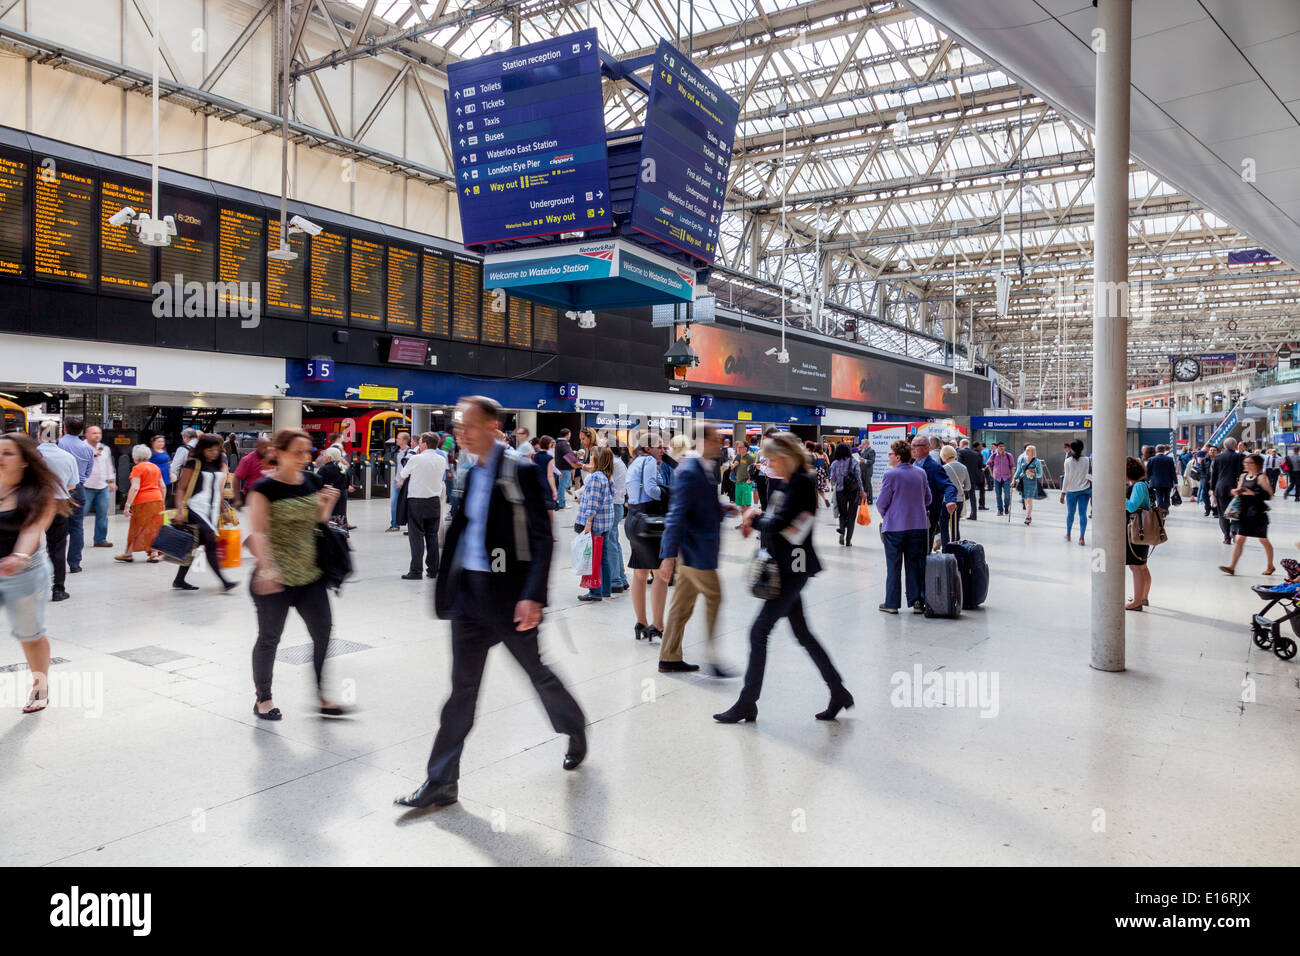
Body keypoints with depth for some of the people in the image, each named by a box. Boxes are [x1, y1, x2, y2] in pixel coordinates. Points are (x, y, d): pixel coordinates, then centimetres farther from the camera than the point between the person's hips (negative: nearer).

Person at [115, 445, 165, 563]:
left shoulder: (138, 468, -8)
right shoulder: (155, 467, 13)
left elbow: (135, 488, -17)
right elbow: (163, 487, 16)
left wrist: (127, 505, -16)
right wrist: (162, 502, 25)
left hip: (143, 501, -6)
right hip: (157, 500, 6)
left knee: (136, 528, 5)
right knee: (154, 527, 8)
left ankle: (128, 554, 16)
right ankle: (154, 553, 5)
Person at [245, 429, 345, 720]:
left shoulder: (313, 482, 6)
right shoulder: (264, 488, -11)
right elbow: (258, 532, -16)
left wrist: (327, 504, -3)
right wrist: (266, 568, -27)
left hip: (309, 574, 5)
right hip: (276, 578, -5)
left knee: (323, 632, 3)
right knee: (269, 638, 9)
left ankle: (322, 697, 15)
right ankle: (263, 699, 26)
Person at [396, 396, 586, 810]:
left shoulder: (519, 470, -11)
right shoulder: (464, 472, 8)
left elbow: (542, 537, -14)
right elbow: (456, 531, 14)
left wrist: (533, 596, -22)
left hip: (509, 593, -5)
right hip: (468, 591, 5)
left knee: (537, 673, 12)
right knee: (462, 687, 9)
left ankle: (576, 730, 39)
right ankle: (440, 782, 14)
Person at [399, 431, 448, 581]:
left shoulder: (415, 459, -12)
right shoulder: (442, 460, 2)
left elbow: (403, 475, 1)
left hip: (416, 500, -4)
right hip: (435, 501, 4)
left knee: (416, 536, -1)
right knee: (432, 535, 10)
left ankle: (416, 570, -4)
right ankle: (433, 569, 13)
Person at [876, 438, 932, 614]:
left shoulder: (891, 475, -13)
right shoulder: (921, 473, 4)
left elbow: (882, 502, -9)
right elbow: (928, 499, 11)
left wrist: (885, 517, 9)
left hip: (895, 526, -4)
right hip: (919, 525, 5)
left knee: (893, 566, 5)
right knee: (915, 564, 12)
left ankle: (892, 604, 9)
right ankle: (918, 602, 12)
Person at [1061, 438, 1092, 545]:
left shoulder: (1068, 461, -11)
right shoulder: (1087, 460, -5)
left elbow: (1067, 478, -11)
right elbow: (1089, 476, -2)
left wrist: (1063, 492, -5)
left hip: (1072, 491, -1)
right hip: (1085, 490, 1)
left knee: (1070, 513, 14)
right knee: (1083, 513, 1)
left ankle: (1068, 534, 29)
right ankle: (1081, 537, -3)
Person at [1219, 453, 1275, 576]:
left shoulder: (1261, 477, -8)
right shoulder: (1243, 476, 11)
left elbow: (1269, 494, -14)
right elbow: (1239, 491, 22)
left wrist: (1252, 493, -20)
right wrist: (1236, 492, 0)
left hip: (1257, 513, -5)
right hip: (1243, 512, 5)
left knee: (1264, 540, 11)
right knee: (1239, 539, -3)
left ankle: (1270, 566, 27)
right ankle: (1232, 566, -8)